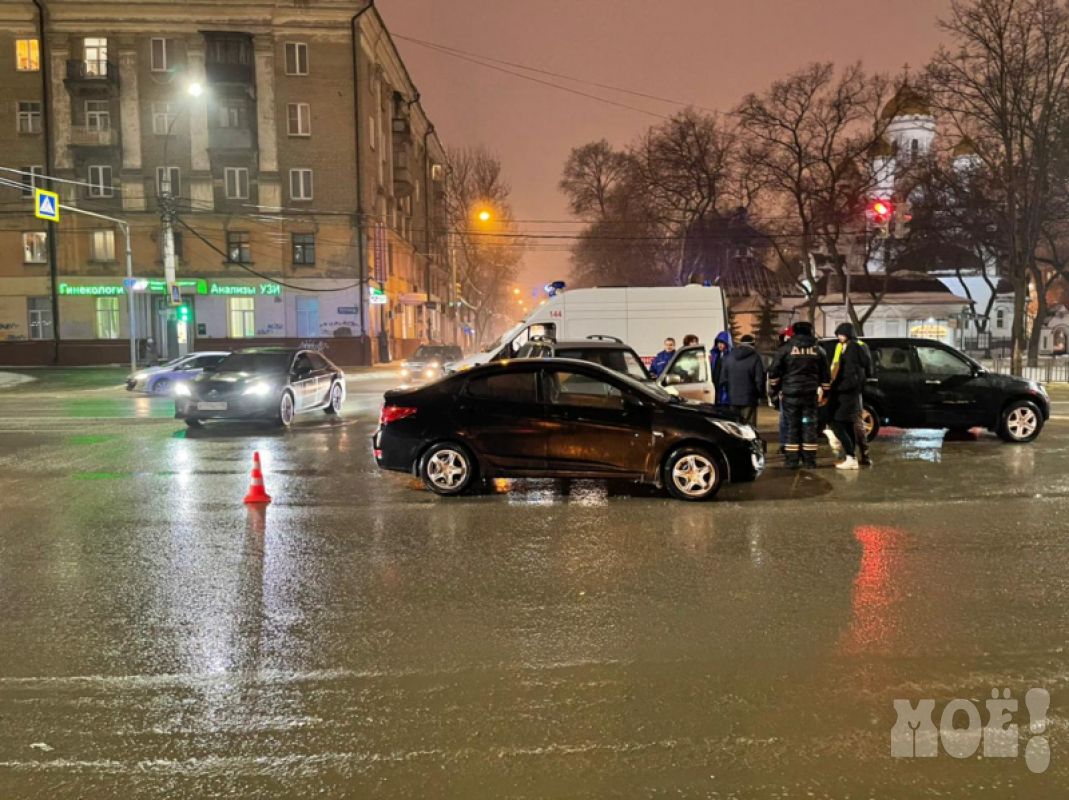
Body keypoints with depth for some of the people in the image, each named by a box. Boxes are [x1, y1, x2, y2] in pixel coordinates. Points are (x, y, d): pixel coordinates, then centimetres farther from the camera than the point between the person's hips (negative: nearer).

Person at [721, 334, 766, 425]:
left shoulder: (729, 357, 6)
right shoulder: (755, 358, -8)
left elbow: (723, 378, 8)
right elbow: (759, 379, -8)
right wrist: (761, 394, 6)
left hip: (732, 398, 4)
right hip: (749, 398, -4)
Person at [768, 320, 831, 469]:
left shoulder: (786, 348, 1)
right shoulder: (818, 349, 9)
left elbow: (774, 372, -1)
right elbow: (826, 374, 13)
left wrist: (776, 389, 9)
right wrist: (825, 392, 21)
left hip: (790, 394, -2)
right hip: (811, 394, 2)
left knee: (792, 426, 2)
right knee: (809, 426, 7)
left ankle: (792, 460, 2)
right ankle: (809, 460, 8)